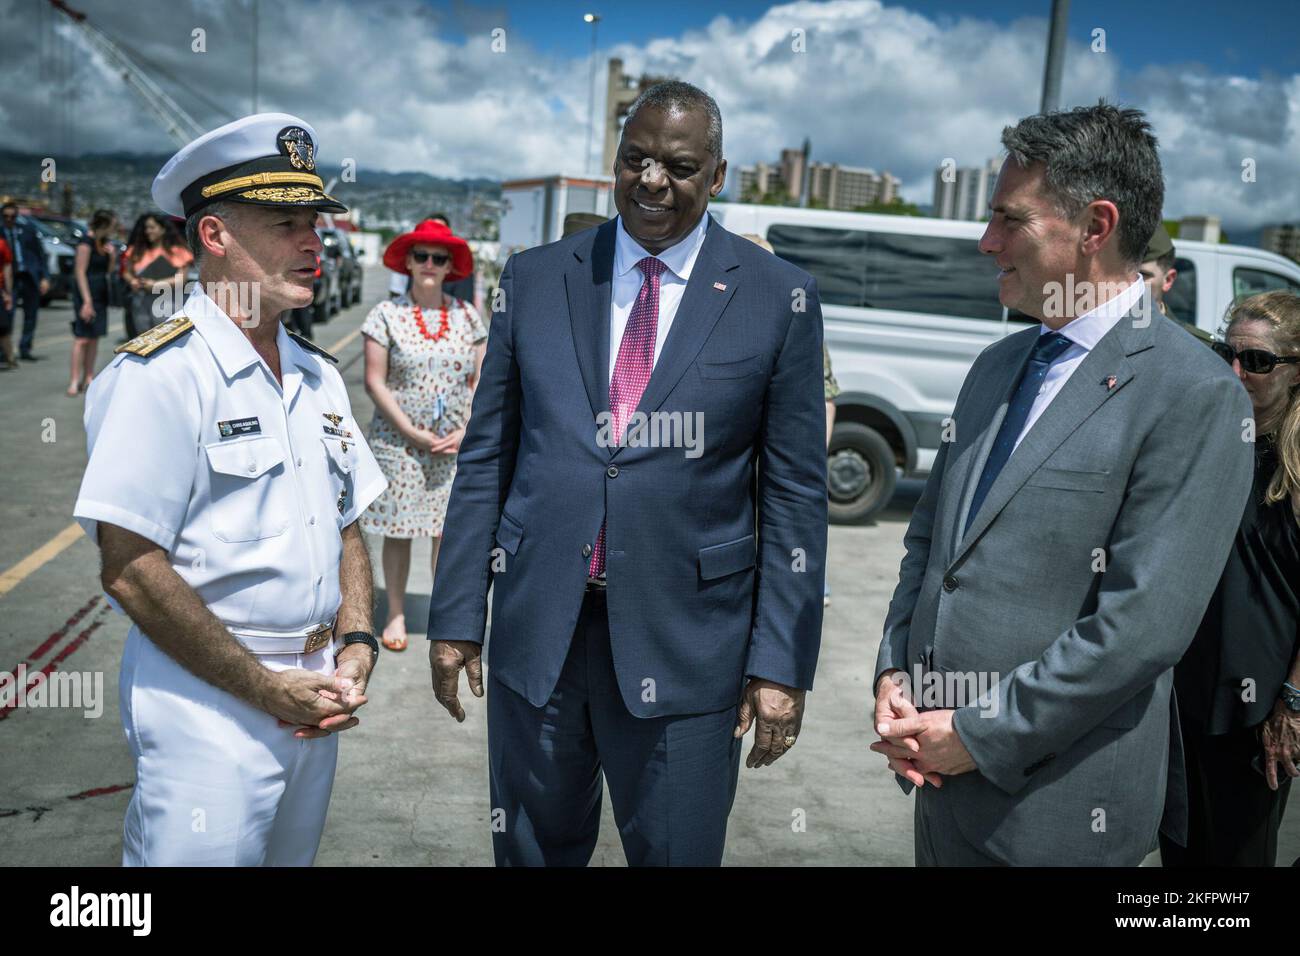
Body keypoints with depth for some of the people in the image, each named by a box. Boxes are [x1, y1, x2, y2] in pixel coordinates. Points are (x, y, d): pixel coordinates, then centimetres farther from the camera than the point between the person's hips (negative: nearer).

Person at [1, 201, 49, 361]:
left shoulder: (28, 228, 5)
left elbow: (40, 253, 7)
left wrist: (44, 277, 1)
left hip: (30, 277, 2)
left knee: (30, 316, 9)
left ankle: (25, 349, 21)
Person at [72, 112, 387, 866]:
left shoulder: (318, 374, 9)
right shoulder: (161, 373, -13)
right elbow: (131, 570, -18)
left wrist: (356, 647, -1)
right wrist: (268, 689, -15)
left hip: (313, 702, 7)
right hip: (209, 703, -7)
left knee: (292, 855, 18)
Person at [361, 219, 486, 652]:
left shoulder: (468, 316, 6)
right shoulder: (387, 314, -2)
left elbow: (480, 380, 8)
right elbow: (374, 381, -5)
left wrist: (466, 431, -6)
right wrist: (413, 433, -12)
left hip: (457, 446, 2)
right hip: (398, 442, -2)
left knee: (450, 529, 4)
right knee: (397, 529, 5)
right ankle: (397, 615, 19)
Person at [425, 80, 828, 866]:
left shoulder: (780, 298, -1)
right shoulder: (535, 278, 5)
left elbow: (795, 491, -2)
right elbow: (486, 457, 7)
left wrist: (781, 662, -5)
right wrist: (456, 616, 5)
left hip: (685, 645, -2)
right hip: (537, 627, 3)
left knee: (677, 852, 10)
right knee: (532, 851, 17)